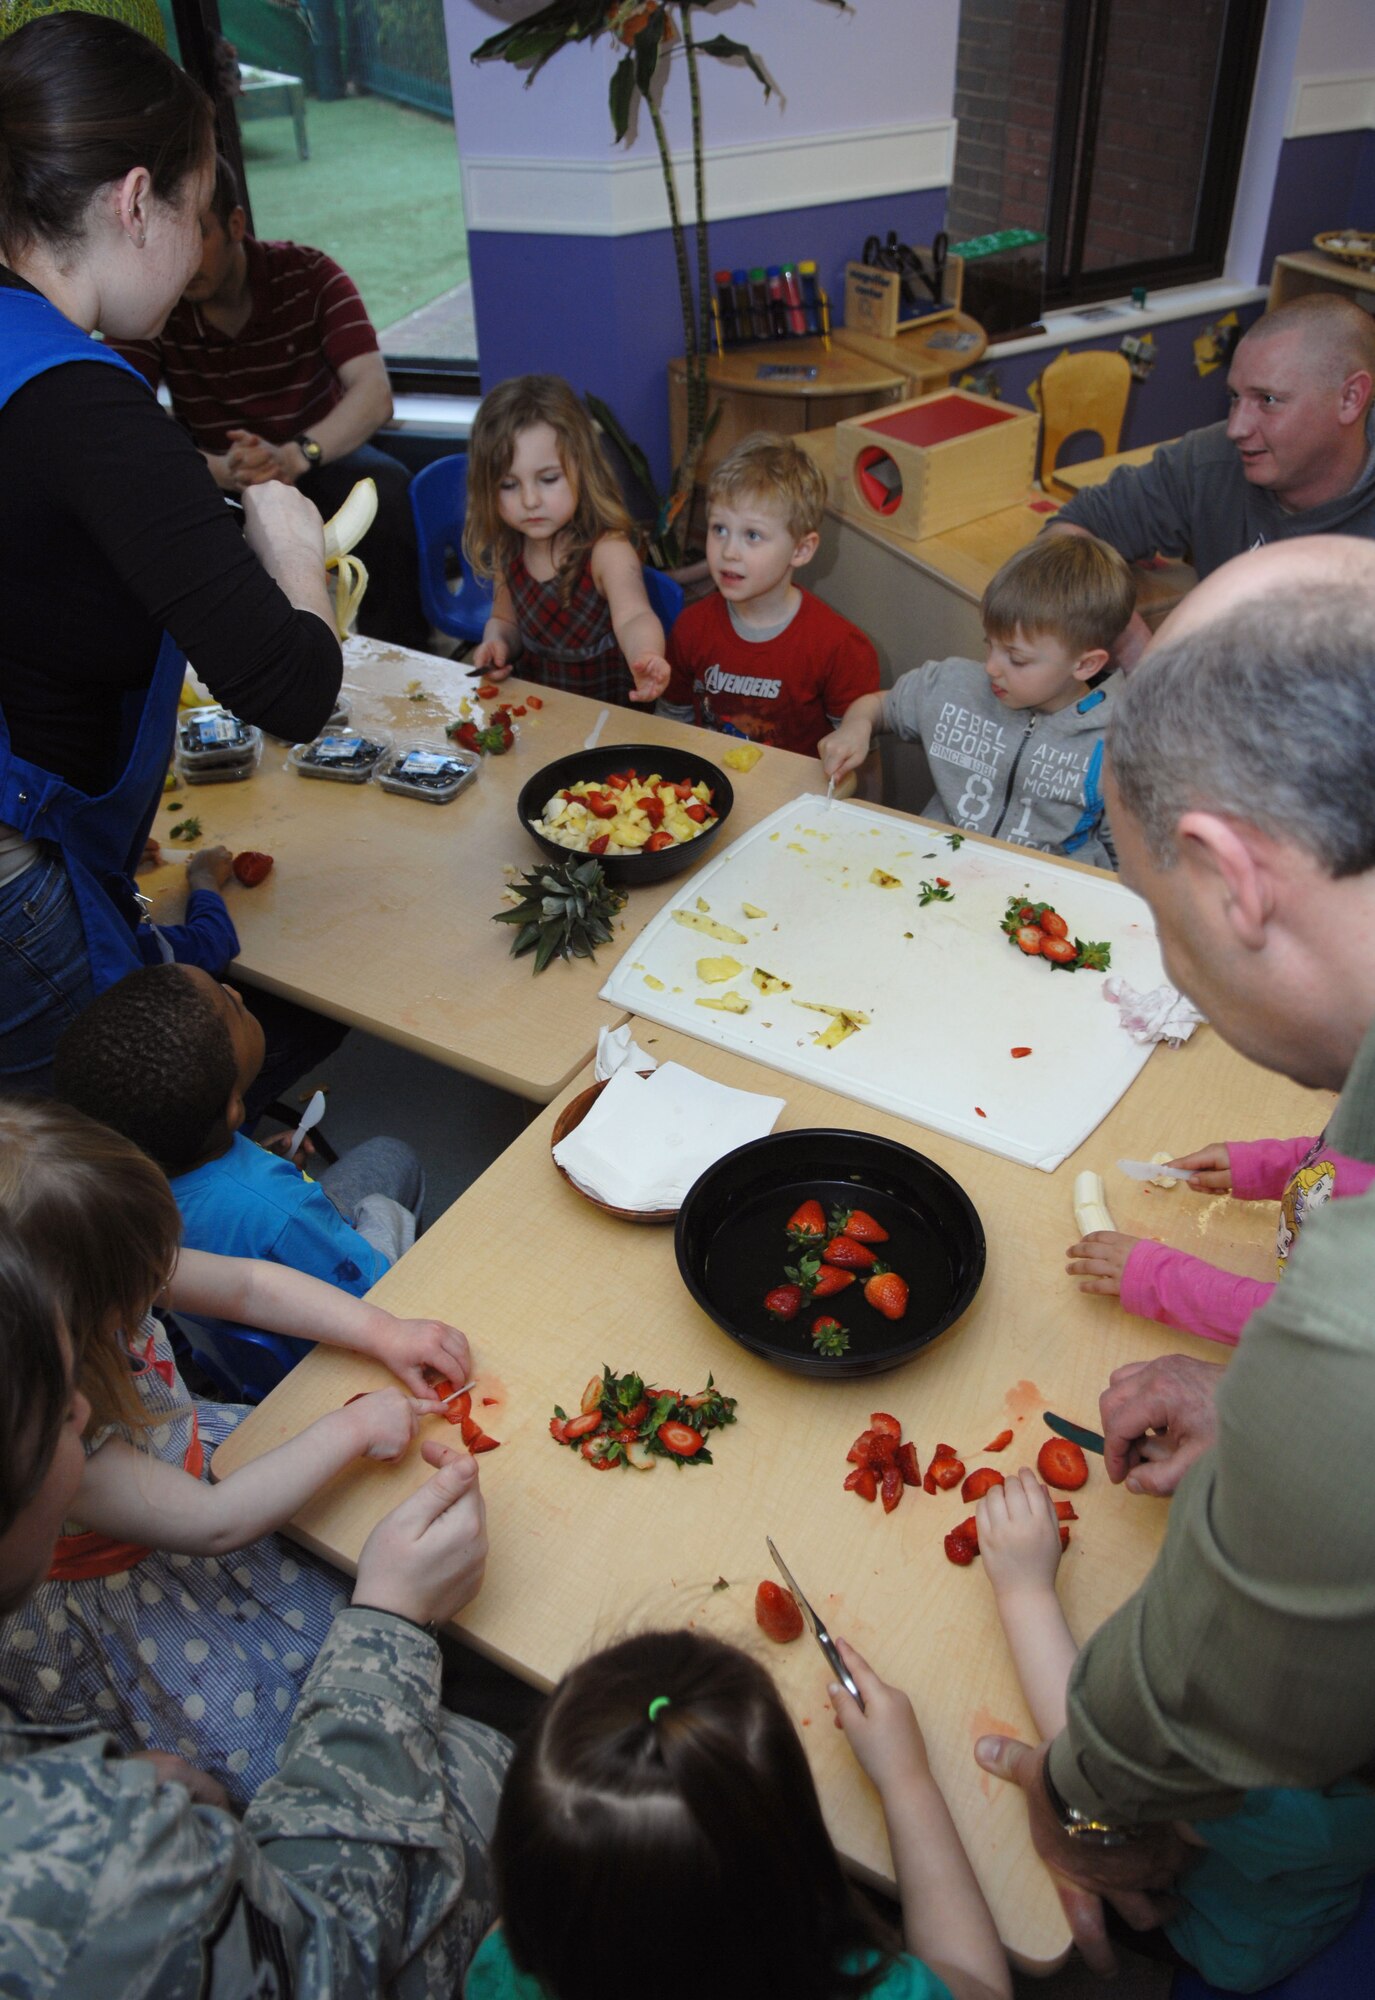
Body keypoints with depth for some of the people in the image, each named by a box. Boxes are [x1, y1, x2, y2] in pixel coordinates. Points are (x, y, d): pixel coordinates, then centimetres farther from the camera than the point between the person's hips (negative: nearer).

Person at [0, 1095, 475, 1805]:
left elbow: (246, 1284, -6)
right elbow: (212, 1524, -31)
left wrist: (380, 1332, -13)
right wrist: (353, 1431, -23)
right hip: (120, 1590, -7)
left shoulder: (100, 1281, -21)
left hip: (192, 1456, 7)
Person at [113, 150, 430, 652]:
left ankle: (399, 655, -19)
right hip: (216, 478, 1)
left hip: (320, 457, -1)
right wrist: (220, 470, -42)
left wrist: (294, 456, -45)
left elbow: (374, 394, -26)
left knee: (386, 485, -32)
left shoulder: (308, 276, -13)